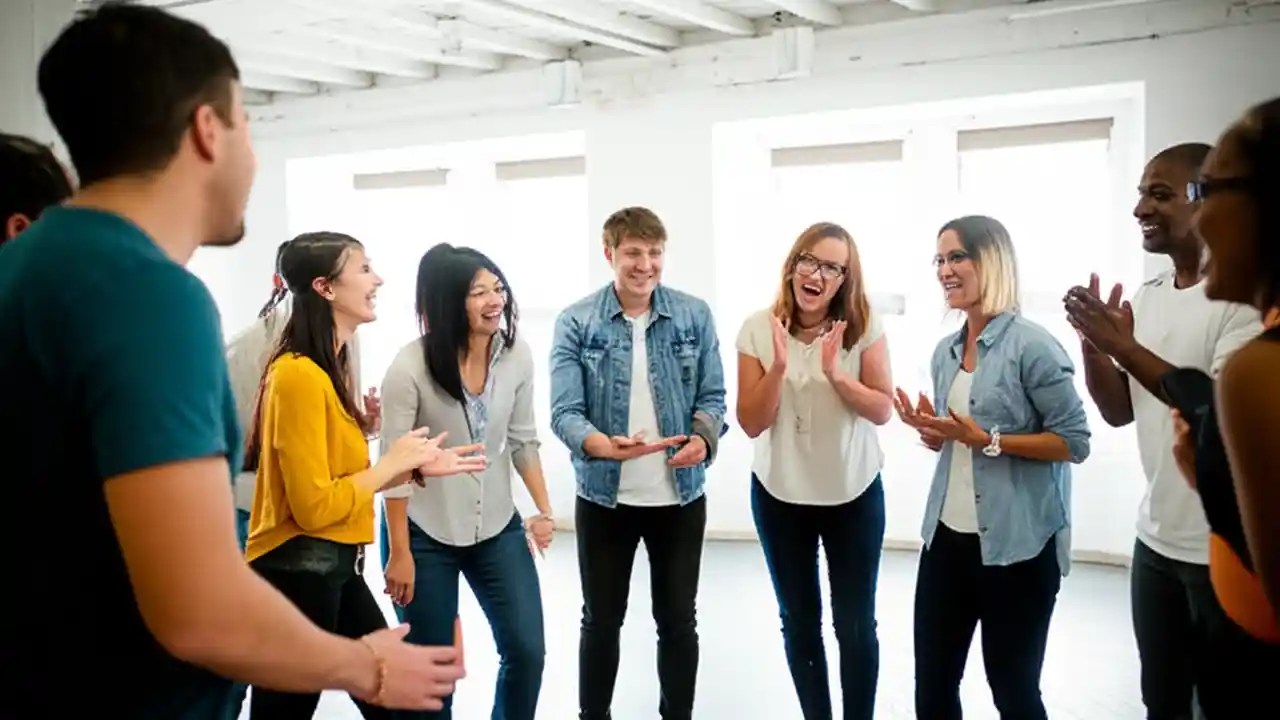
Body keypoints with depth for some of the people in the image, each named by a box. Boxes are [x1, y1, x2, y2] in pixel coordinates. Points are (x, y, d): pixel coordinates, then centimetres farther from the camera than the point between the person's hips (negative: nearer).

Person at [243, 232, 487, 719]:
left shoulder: (327, 368, 11)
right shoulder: (299, 374, -19)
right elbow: (314, 506, -22)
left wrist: (415, 467, 8)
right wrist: (393, 463, -12)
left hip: (337, 567, 10)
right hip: (299, 571, -10)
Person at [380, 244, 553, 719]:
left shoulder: (516, 355, -5)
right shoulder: (410, 367, -18)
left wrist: (544, 509, 3)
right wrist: (400, 553, -12)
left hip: (498, 527, 4)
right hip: (426, 534, -4)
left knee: (527, 650, 4)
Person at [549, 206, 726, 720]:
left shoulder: (695, 316, -3)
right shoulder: (576, 322, -8)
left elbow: (711, 397, -1)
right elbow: (564, 412, -14)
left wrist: (702, 438, -23)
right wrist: (606, 446, -34)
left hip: (680, 496, 1)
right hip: (604, 496, -1)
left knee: (678, 621, 13)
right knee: (601, 620, 14)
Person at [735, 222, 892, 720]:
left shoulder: (865, 327, -9)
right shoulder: (758, 329, -9)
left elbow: (882, 410, -9)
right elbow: (751, 423, -10)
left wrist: (835, 373, -25)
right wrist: (779, 368, -26)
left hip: (854, 494, -1)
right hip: (780, 495, 1)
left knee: (855, 624, 4)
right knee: (799, 622, 13)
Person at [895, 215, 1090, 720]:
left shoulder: (1032, 345, -13)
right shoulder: (945, 352, 8)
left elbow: (1074, 441, -14)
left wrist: (989, 441, -21)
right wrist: (931, 431, -2)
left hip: (1017, 544, -7)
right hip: (948, 536, 7)